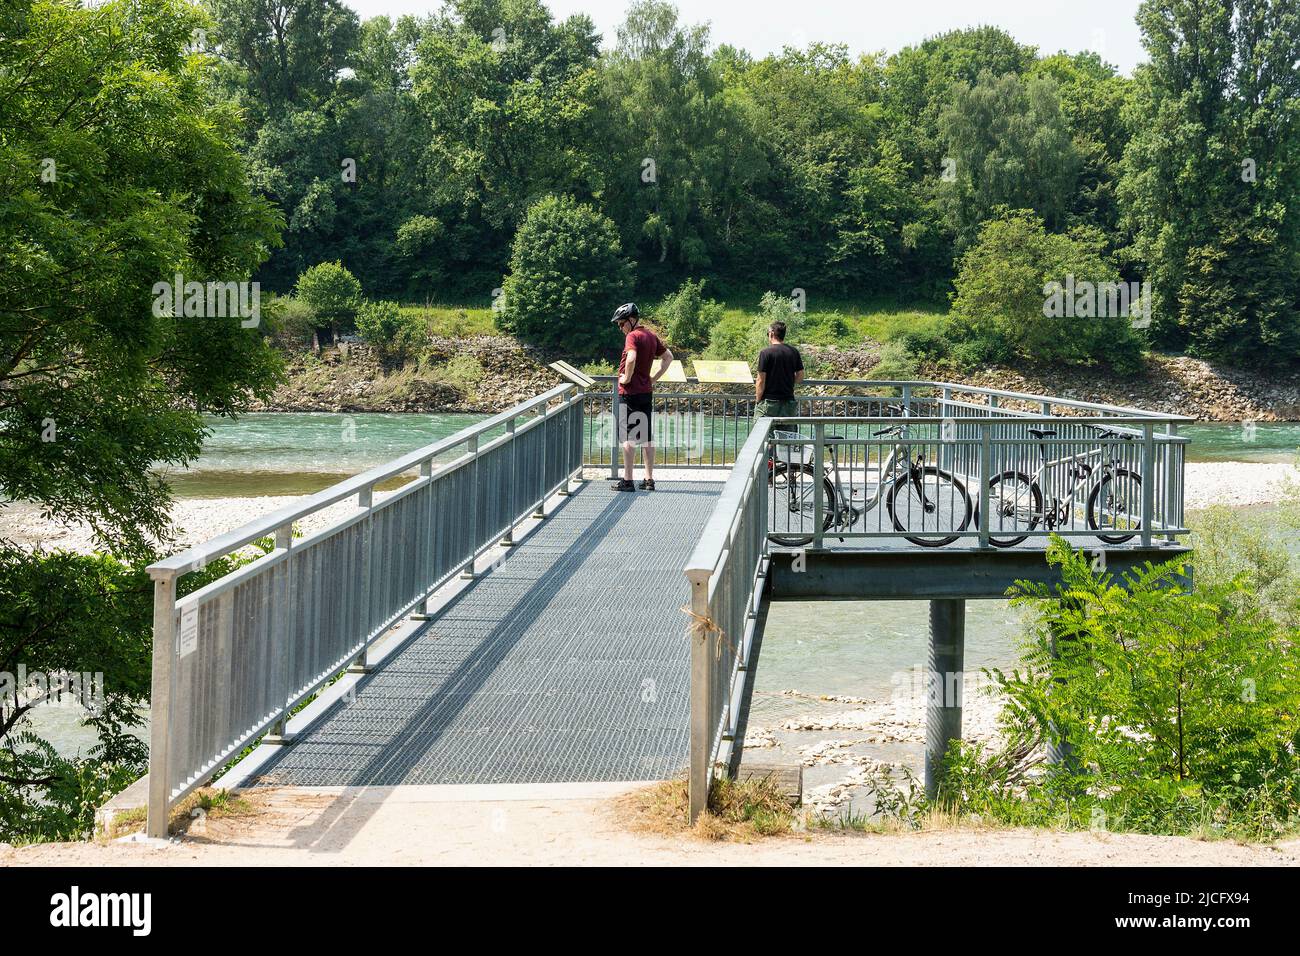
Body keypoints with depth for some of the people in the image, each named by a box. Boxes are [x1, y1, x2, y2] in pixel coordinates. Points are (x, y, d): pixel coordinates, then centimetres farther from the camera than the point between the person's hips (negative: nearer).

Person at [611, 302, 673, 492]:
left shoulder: (632, 336, -13)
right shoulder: (651, 336, 12)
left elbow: (631, 359, -31)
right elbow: (668, 357, 22)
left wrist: (627, 378, -17)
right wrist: (654, 378, 15)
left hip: (630, 392, -8)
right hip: (647, 391, 8)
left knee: (627, 437, -4)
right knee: (646, 437, 10)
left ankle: (627, 481, -4)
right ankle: (649, 479, 12)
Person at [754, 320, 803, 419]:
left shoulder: (766, 353, -9)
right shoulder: (794, 352, 5)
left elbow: (761, 381, -9)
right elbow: (800, 377, 10)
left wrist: (758, 400, -1)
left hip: (769, 401, -5)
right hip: (789, 401, 5)